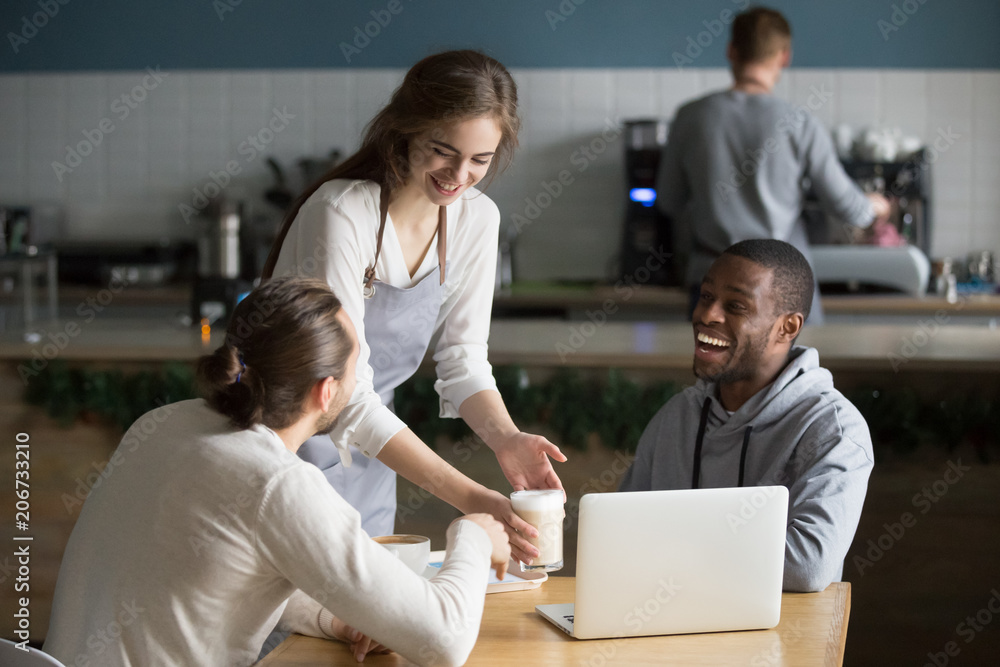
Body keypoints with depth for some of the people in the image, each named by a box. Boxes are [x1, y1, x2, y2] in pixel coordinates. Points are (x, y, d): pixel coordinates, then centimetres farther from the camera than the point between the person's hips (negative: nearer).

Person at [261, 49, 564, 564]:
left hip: (367, 463, 6)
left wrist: (505, 438, -21)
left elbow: (462, 357, 1)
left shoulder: (476, 219, -5)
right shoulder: (341, 213, -26)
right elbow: (346, 396, -31)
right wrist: (468, 498, -37)